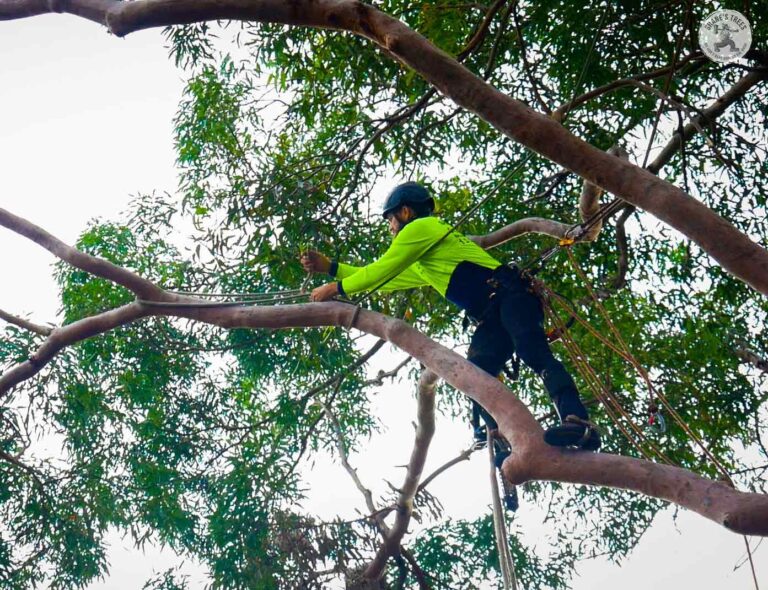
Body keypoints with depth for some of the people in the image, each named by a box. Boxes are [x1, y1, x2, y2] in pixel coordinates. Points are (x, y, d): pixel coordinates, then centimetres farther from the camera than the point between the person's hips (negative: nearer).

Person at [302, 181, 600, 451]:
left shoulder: (421, 227, 6)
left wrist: (335, 288, 15)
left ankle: (579, 423, -50)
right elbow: (384, 279, 42)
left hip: (510, 295, -10)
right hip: (492, 319, 10)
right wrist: (329, 266, 41)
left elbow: (381, 271, 4)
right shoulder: (422, 266, 35)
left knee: (535, 354, -31)